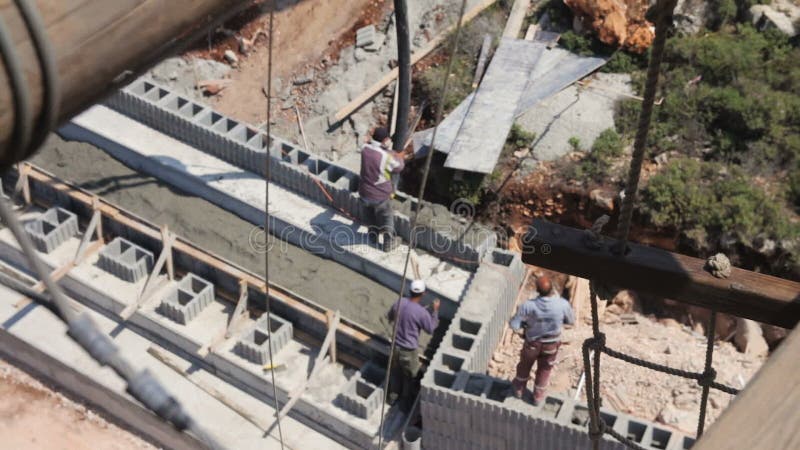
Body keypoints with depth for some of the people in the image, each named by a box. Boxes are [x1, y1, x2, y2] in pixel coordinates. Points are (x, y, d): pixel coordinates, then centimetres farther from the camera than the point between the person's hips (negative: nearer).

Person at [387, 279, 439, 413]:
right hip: (409, 351, -6)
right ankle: (406, 405, 31)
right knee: (410, 379, 17)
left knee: (396, 374, 29)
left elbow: (390, 317, 9)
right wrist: (435, 310, -3)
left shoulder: (399, 302, -10)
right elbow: (430, 329, -10)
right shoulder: (421, 312, -26)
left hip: (396, 346, 6)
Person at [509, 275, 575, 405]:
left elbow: (514, 325, -26)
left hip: (533, 342, -1)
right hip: (551, 344, 1)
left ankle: (519, 389, 53)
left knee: (525, 364, 30)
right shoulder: (563, 304, -29)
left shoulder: (529, 305, -33)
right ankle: (538, 396, 48)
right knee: (544, 369, 28)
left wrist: (525, 323, -5)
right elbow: (571, 321, -9)